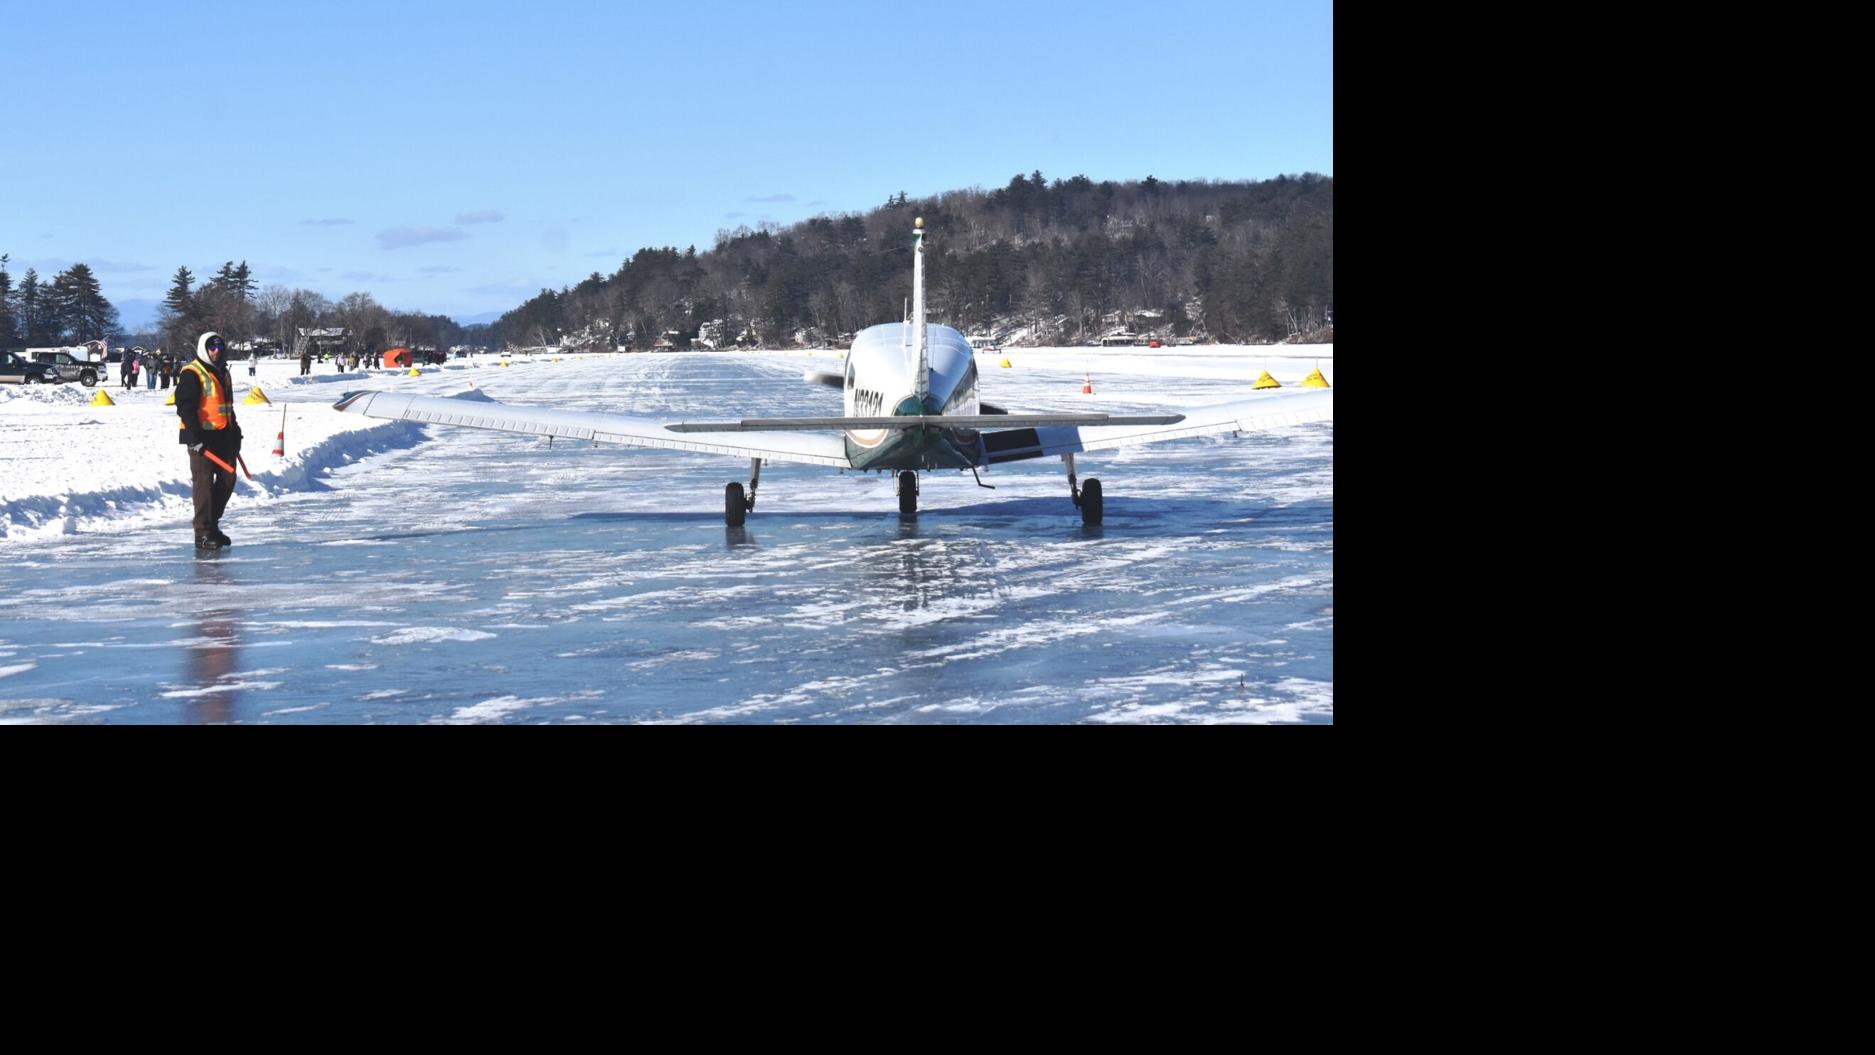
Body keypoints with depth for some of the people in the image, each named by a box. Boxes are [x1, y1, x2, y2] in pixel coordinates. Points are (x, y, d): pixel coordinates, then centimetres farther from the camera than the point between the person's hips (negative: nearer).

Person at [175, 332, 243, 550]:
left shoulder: (222, 373, 17)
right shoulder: (192, 374, -10)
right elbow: (185, 407, -16)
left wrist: (235, 433, 23)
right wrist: (195, 437, -22)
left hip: (223, 436, 8)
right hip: (201, 437, -8)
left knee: (227, 479, 9)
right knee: (204, 482, -7)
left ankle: (212, 523, 23)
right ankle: (203, 533, -4)